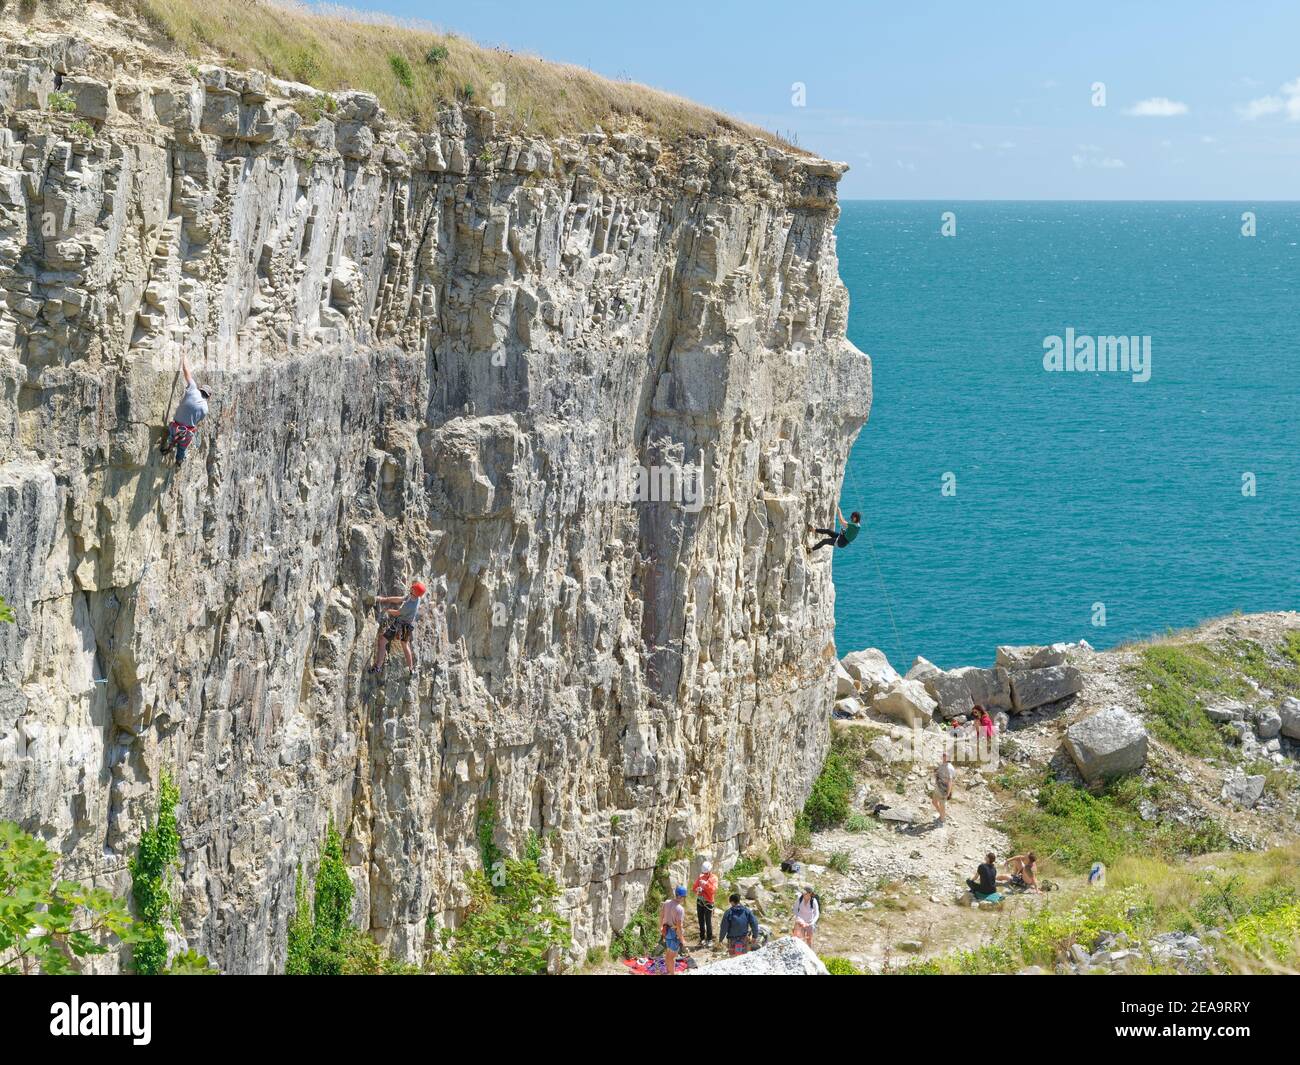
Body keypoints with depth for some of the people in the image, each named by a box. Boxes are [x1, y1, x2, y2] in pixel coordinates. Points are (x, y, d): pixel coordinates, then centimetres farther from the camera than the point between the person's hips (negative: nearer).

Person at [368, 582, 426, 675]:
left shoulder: (409, 606, -35)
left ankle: (377, 667, -2)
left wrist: (386, 610, 4)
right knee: (405, 645, 28)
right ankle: (411, 668, 36)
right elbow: (400, 599, 1)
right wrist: (384, 599, 0)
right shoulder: (416, 597, -12)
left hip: (399, 625, -9)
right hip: (406, 627, 9)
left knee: (382, 642, -1)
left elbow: (397, 613, -17)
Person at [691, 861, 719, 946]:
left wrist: (706, 884, -27)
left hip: (708, 902, -5)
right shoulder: (700, 877, 8)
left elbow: (713, 890, -16)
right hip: (699, 901, 5)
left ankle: (709, 940, -2)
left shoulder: (714, 878, -3)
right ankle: (702, 938, 16)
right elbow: (694, 888, 9)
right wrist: (697, 890, -13)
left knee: (708, 922, -7)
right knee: (701, 921, 8)